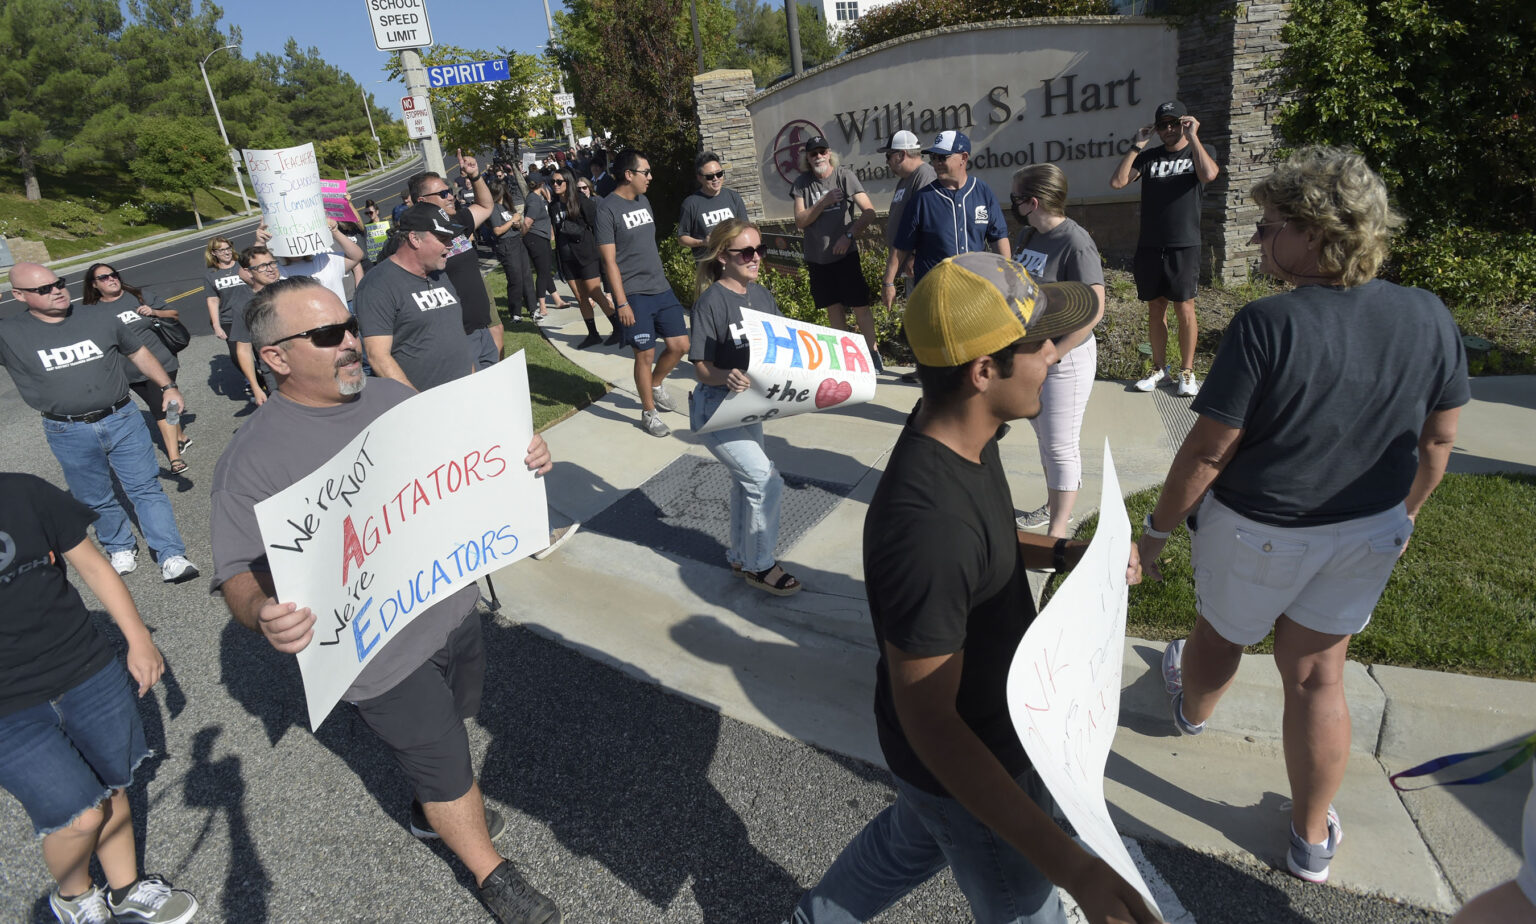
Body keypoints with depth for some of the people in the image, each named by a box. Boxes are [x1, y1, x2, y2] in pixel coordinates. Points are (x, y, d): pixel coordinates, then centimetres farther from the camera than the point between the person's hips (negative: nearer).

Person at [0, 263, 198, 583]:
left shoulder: (100, 320, 3)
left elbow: (138, 353, 14)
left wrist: (167, 386, 5)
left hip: (122, 420, 0)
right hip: (69, 434, 0)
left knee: (146, 488, 1)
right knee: (97, 500, 13)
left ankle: (172, 556, 3)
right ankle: (120, 549, 34)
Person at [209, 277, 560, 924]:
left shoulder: (392, 397, 1)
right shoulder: (254, 458, -18)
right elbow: (237, 572, -18)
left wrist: (520, 459, -7)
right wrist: (264, 615, -40)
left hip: (455, 610, 6)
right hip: (384, 653, -6)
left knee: (447, 730, 27)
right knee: (446, 764, 10)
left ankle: (432, 810, 58)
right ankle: (490, 872, 36)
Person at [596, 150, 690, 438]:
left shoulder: (643, 200, 11)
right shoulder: (608, 209, -11)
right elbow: (609, 260, -13)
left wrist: (660, 279, 18)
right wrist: (622, 303, -16)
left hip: (661, 288, 7)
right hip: (634, 295, -7)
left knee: (679, 345, 6)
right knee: (645, 354, -1)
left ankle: (656, 385, 33)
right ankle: (648, 413, 16)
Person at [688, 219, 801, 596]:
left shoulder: (763, 296, 3)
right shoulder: (711, 302, -19)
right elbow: (701, 367, -19)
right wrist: (728, 377, -39)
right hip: (715, 407, -8)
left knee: (747, 481, 19)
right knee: (767, 481, -10)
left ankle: (740, 556, 39)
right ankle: (759, 565, 9)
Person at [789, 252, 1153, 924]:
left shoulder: (960, 434, -12)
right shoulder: (926, 528, -42)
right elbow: (929, 723, -34)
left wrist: (1064, 554, -7)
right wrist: (1071, 867, -37)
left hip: (986, 717, 8)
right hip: (964, 767, -8)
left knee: (917, 833, 34)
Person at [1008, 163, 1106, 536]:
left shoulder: (1076, 245, -20)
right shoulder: (1029, 235, 5)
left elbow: (1094, 310, -24)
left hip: (1065, 357, -8)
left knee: (1061, 445, 1)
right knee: (1044, 435, 20)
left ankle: (1058, 530, 12)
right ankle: (1051, 506, 36)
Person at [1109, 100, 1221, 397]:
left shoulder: (1201, 151, 6)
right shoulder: (1149, 157, 11)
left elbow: (1209, 174, -18)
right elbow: (1117, 182, -3)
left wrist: (1192, 136, -14)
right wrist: (1137, 145, -5)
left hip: (1184, 246, -3)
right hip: (1149, 246, 3)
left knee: (1184, 308, -3)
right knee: (1155, 308, 7)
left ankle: (1187, 372, 7)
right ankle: (1160, 370, 17)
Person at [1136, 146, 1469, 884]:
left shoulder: (1268, 324, -26)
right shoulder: (1429, 319, -8)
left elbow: (1208, 451, -23)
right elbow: (1437, 440, 3)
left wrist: (1157, 530, -10)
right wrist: (1402, 515, 19)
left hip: (1258, 531, -4)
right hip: (1367, 534, 5)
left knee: (1221, 634, 24)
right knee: (1317, 672, 18)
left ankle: (1192, 709, 57)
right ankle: (1312, 839, 33)